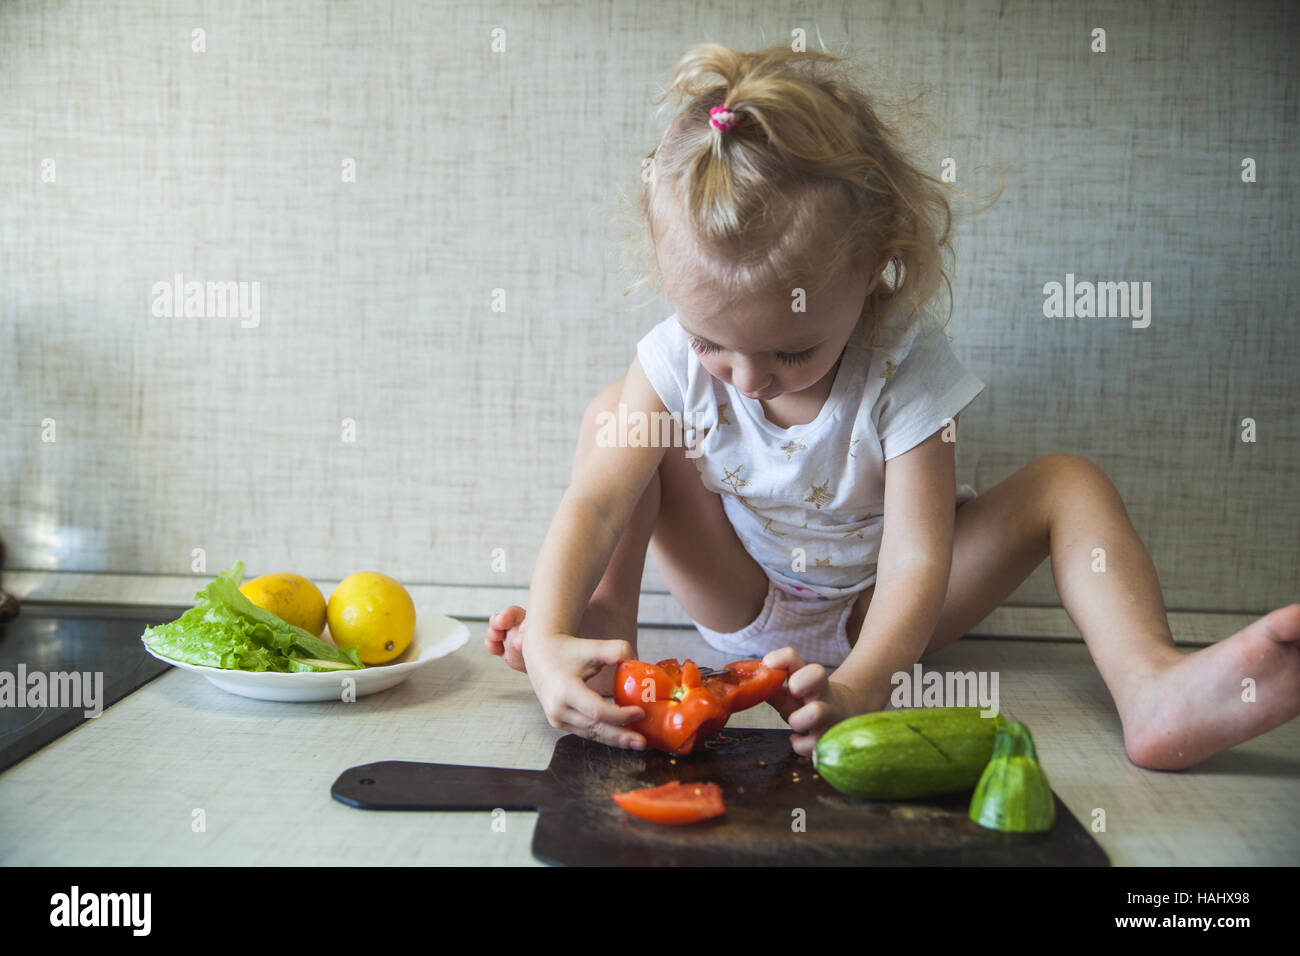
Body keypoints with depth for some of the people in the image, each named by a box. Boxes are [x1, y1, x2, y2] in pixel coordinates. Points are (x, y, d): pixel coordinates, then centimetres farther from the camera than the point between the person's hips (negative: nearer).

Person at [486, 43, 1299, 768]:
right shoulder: (677, 361, -22)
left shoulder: (910, 374, -28)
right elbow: (595, 503, -28)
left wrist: (860, 684, -52)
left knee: (1068, 484, -22)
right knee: (613, 411, -15)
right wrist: (551, 637, -46)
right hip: (743, 604, 2)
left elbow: (916, 555, -33)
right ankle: (608, 618, -18)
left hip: (873, 615, -1)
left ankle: (1152, 689, -37)